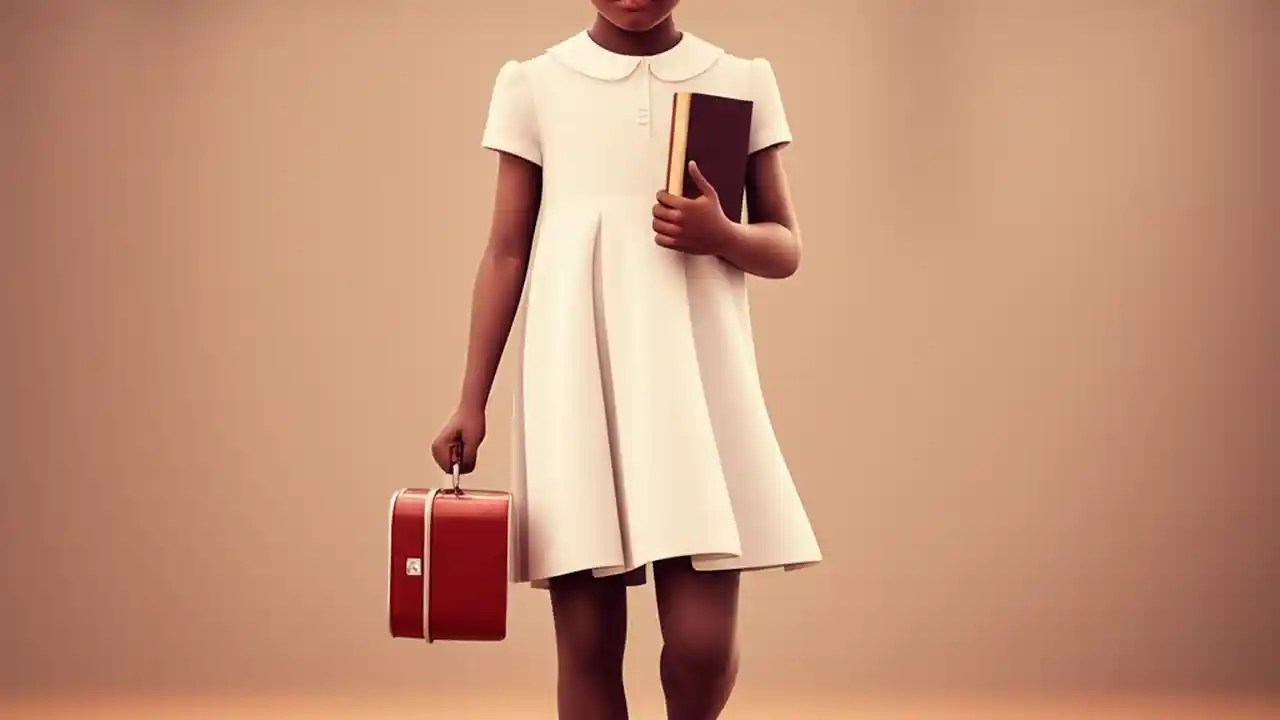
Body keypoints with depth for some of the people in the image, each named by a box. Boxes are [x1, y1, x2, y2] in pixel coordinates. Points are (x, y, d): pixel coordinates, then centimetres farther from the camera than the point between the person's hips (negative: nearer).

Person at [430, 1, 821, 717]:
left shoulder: (743, 82, 8)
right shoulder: (533, 85, 7)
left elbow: (787, 248, 10)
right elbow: (507, 255, 8)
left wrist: (723, 236, -12)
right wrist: (473, 402, 3)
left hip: (695, 373, 0)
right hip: (575, 374, 0)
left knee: (703, 643, -7)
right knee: (587, 642, -2)